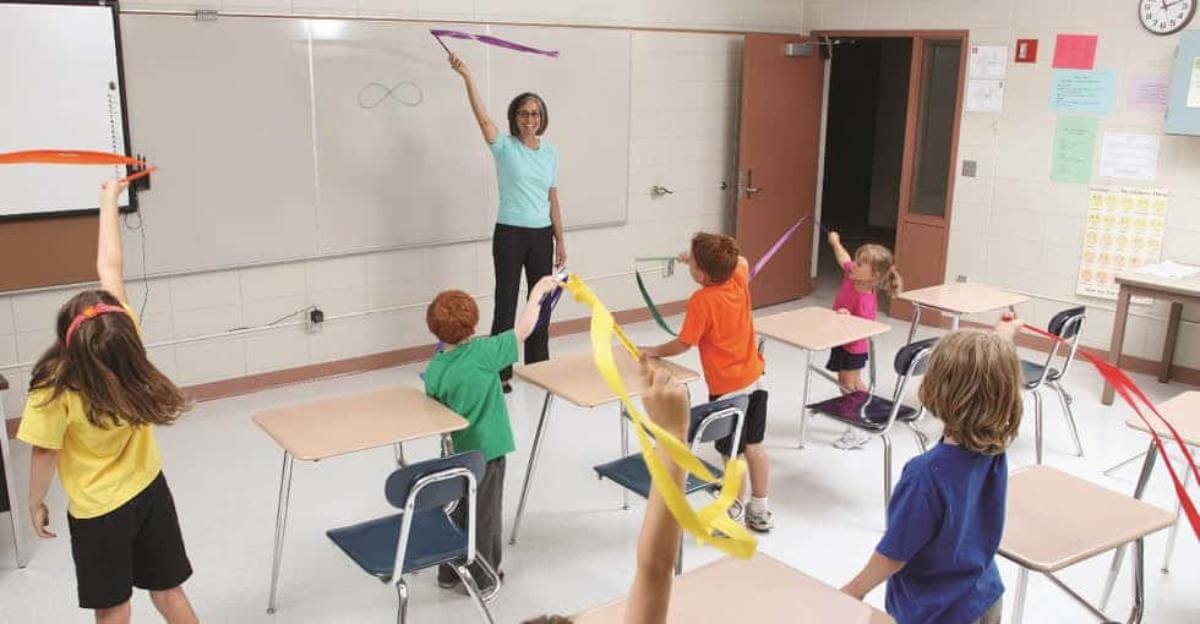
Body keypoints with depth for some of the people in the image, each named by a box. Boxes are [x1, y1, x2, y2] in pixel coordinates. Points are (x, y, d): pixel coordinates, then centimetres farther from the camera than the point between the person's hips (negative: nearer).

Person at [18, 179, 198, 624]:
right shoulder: (124, 337, -18)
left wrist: (36, 503, 4)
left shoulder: (55, 392, -27)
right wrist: (109, 201, 0)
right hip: (149, 491, 4)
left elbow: (45, 455, -14)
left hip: (98, 513, -4)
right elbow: (110, 267, -9)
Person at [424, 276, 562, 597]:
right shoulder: (483, 353, -20)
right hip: (486, 450, -4)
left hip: (454, 452, 4)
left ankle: (448, 573, 36)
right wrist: (537, 292, -2)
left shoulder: (433, 370, -9)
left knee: (455, 512, 21)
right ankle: (482, 581, 25)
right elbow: (523, 329, -13)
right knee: (485, 517, 11)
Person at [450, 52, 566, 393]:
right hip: (510, 235, -4)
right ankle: (500, 372, 10)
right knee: (506, 303, 1)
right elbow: (483, 118, -23)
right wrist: (467, 78, -35)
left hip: (542, 236, 5)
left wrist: (560, 240, 11)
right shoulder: (505, 147, -6)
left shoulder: (550, 152, 7)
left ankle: (538, 366, 26)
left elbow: (553, 199, 11)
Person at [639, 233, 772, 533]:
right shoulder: (740, 280, -4)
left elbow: (683, 344, -17)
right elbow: (742, 261, 20)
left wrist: (653, 351, 0)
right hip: (754, 378, 7)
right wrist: (699, 257, 14)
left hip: (727, 388, -7)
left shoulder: (702, 301, -24)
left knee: (731, 454, 6)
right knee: (754, 445, 17)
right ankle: (759, 512, 30)